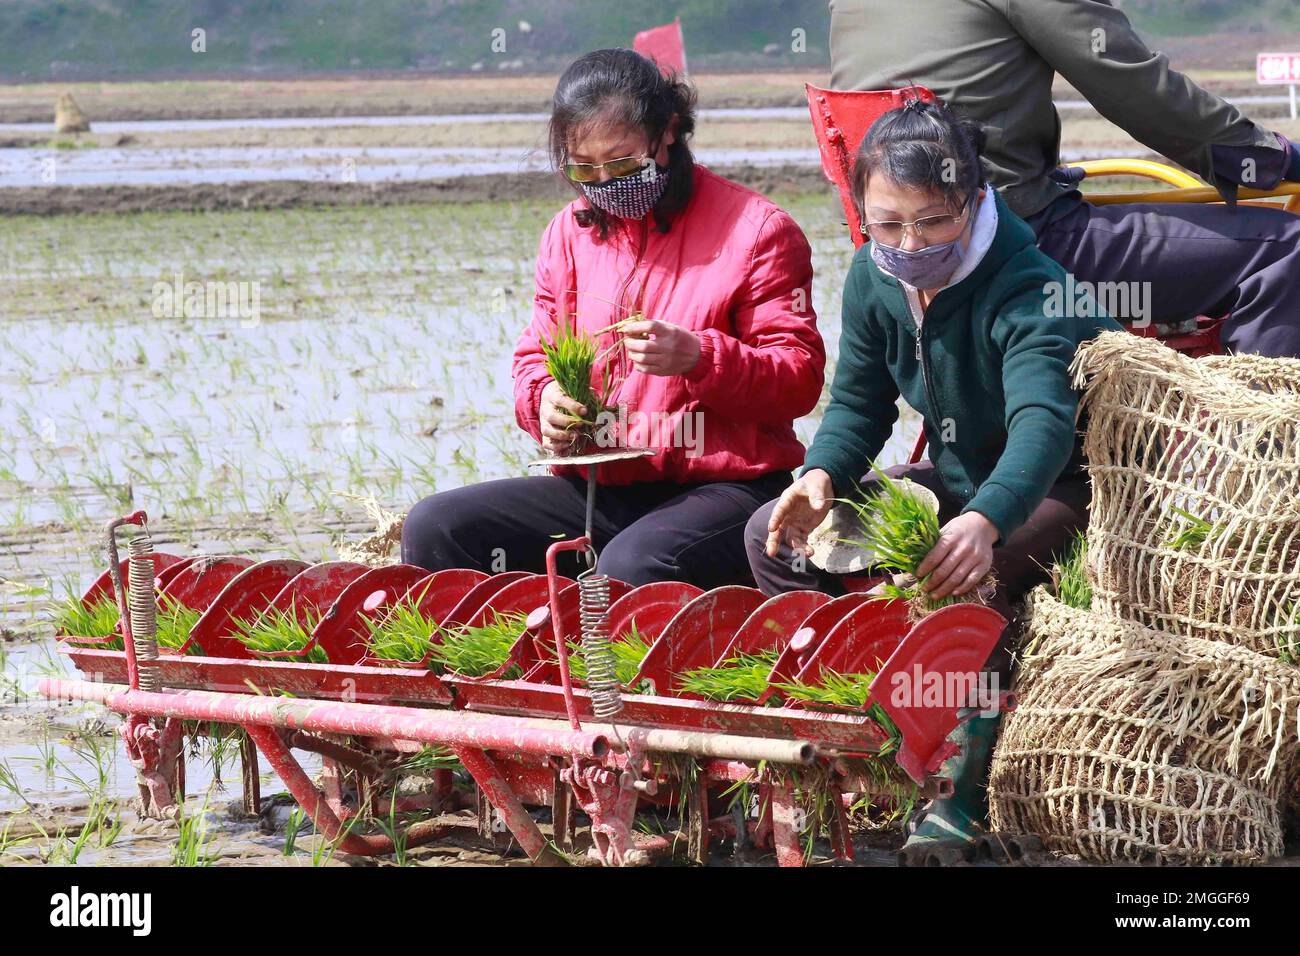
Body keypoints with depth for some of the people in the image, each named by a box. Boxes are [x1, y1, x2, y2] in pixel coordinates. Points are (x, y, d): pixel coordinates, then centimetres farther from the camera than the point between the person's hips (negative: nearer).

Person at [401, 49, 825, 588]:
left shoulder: (755, 230, -3)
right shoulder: (571, 230, 14)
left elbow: (801, 377, -7)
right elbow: (536, 355, 21)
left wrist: (697, 356, -24)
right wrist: (545, 399, -4)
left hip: (724, 489, -6)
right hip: (595, 489, 6)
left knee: (636, 566, -40)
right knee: (433, 530, -13)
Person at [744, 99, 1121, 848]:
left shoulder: (1027, 290, -31)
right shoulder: (874, 278, -8)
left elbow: (1043, 421, -47)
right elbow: (859, 402, 1)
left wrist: (986, 521, -66)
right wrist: (821, 477, -22)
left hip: (1062, 488, -8)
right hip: (958, 479, 8)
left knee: (965, 577, -38)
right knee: (778, 534, -3)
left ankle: (969, 792, -22)